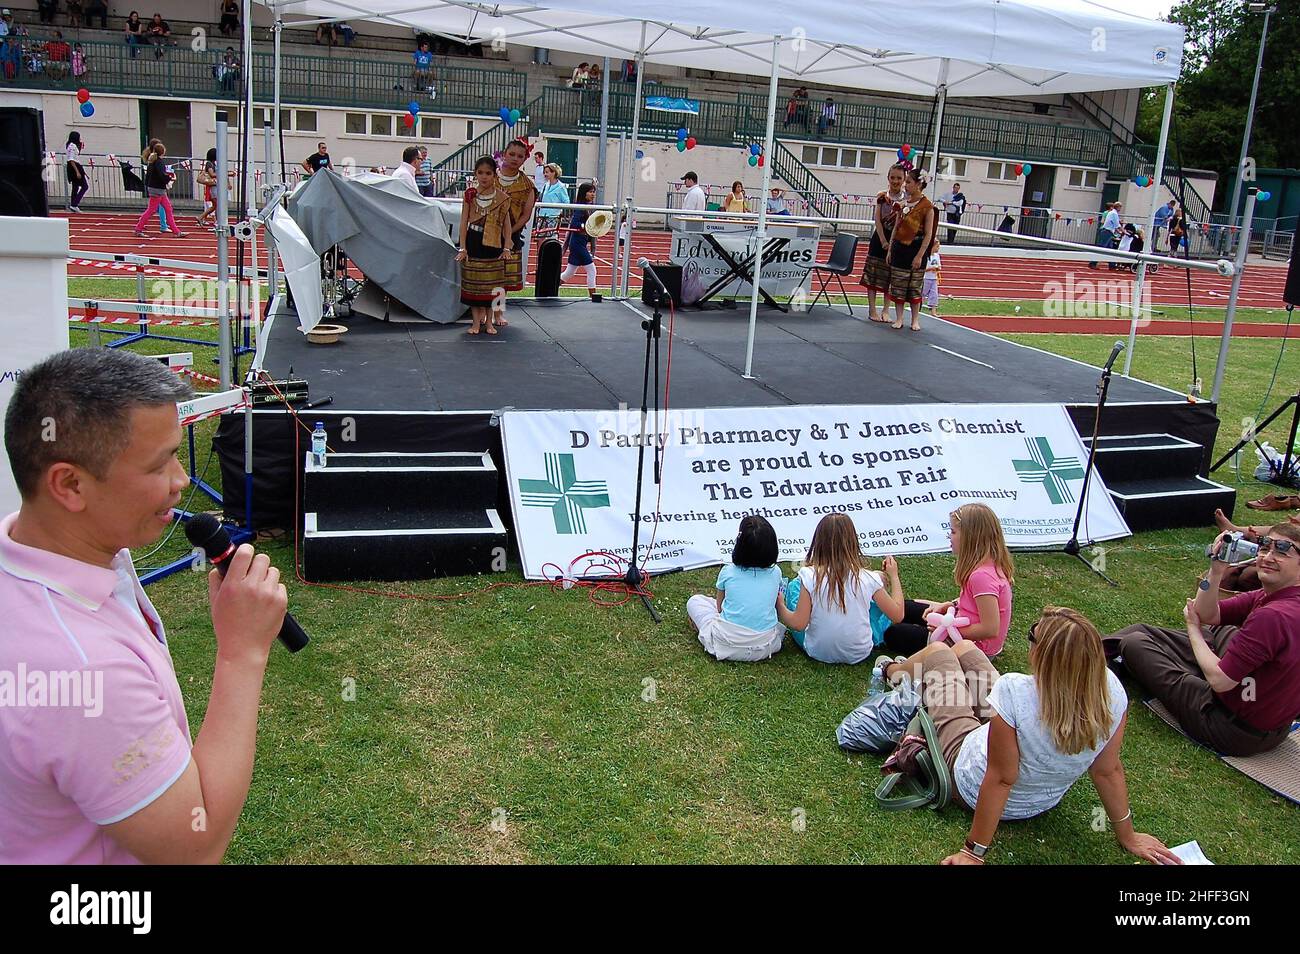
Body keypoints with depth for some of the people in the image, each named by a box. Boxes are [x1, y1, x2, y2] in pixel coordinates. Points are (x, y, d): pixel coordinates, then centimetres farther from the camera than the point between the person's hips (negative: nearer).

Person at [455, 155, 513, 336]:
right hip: (473, 242, 1)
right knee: (472, 282, 4)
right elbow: (464, 221, 0)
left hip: (493, 245, -1)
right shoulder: (470, 194, -1)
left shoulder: (501, 197, -4)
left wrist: (506, 247, -5)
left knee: (491, 283, 5)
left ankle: (488, 321, 15)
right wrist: (462, 247, -4)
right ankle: (476, 321, 12)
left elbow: (507, 224, 0)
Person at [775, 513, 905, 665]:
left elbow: (799, 624, -16)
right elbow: (897, 614, -5)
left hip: (817, 652, -1)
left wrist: (780, 607, 4)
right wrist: (893, 576, 7)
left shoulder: (810, 576, -19)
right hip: (859, 654, 1)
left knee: (794, 586, 15)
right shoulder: (868, 579, -15)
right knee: (878, 600, 22)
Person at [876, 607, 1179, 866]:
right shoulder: (1110, 690, -29)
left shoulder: (1014, 693, -44)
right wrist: (1127, 836, -1)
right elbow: (1108, 770, -18)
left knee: (936, 650, 16)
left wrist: (974, 852, -21)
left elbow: (1000, 780, -35)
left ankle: (891, 672, 53)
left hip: (971, 788, -5)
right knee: (962, 647, 21)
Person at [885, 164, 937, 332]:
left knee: (915, 287, 4)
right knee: (897, 285, 6)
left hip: (915, 249, -5)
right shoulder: (903, 204, 8)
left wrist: (920, 256, -15)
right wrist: (890, 249, 9)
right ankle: (899, 318, 14)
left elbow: (928, 234, -11)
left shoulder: (927, 206, -9)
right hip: (899, 248, 5)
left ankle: (915, 320, 14)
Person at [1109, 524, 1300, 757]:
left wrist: (1193, 628, -9)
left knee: (1135, 643, -2)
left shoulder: (1273, 616, -31)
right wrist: (1217, 570, -14)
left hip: (1238, 733, -9)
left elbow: (1219, 680, -25)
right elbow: (1207, 614, 2)